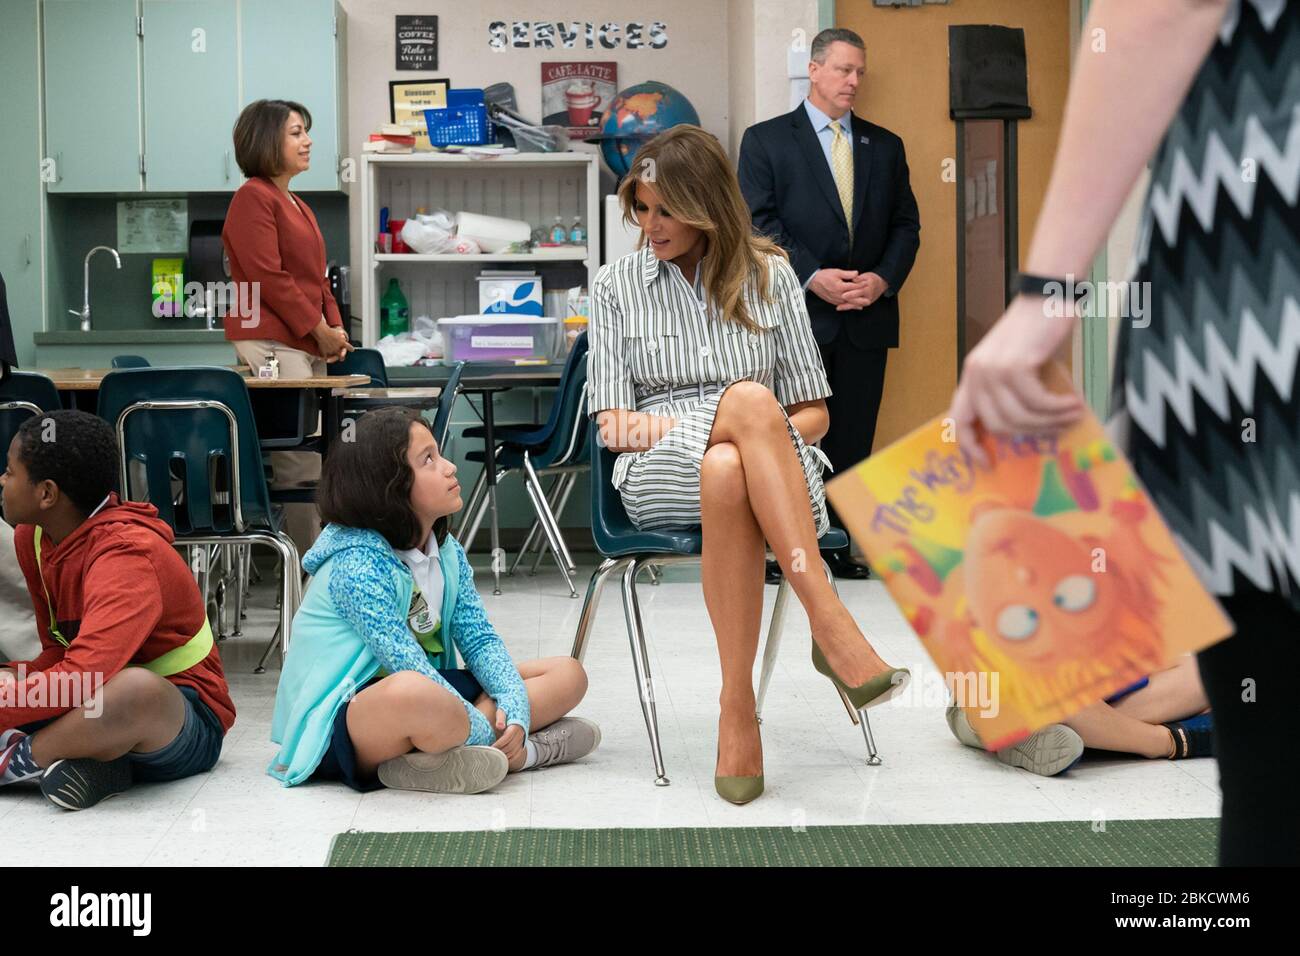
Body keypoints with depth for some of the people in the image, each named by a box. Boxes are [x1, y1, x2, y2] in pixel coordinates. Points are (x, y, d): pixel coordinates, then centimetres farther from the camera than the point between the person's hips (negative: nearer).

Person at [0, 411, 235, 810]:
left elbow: (82, 676, -36)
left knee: (137, 689, -42)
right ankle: (71, 757, -21)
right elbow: (58, 651, 6)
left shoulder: (127, 555, -23)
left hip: (182, 727, -8)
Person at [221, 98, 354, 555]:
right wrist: (319, 329, -11)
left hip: (309, 346, 10)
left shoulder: (297, 206, 23)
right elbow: (268, 277, -15)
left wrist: (335, 328, 8)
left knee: (310, 461, 7)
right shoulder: (253, 198, -7)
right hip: (272, 342, -10)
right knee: (300, 461, -12)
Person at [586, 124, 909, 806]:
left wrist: (761, 438, -10)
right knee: (750, 399, -37)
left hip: (778, 470, 1)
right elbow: (612, 424, 7)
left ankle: (738, 706, -43)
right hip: (659, 473, 0)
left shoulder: (769, 276, 12)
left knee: (725, 476, -41)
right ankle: (829, 622, -46)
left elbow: (812, 414, 12)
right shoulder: (616, 287, 13)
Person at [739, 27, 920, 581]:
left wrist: (884, 279, -6)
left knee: (852, 441, 4)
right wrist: (813, 277, -16)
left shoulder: (885, 146, 15)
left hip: (868, 316, 4)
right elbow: (759, 223, -6)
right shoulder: (766, 140, 3)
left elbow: (905, 224, 12)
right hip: (797, 315, -4)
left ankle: (838, 546, 10)